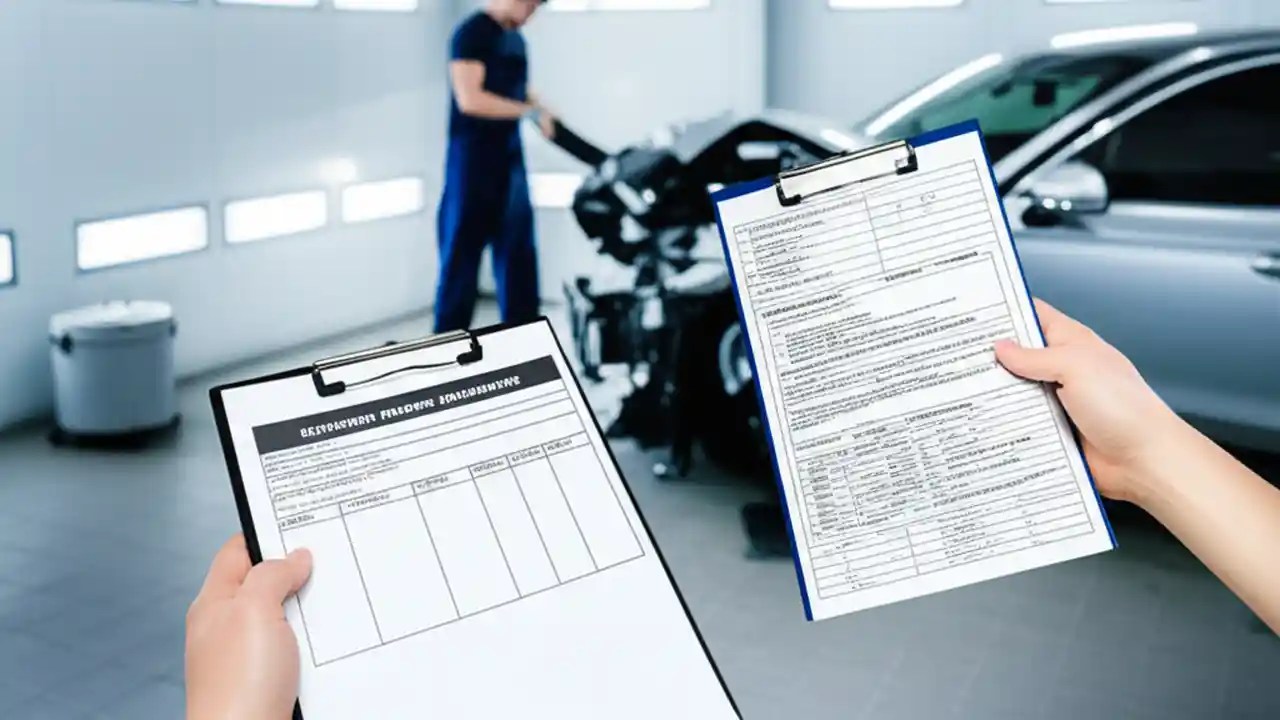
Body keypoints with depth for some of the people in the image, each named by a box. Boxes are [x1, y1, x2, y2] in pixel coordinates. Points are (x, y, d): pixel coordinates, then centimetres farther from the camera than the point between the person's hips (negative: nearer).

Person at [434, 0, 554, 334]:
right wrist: (530, 111, -18)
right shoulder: (472, 32, -11)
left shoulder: (515, 38, 14)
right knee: (463, 253, -2)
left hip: (510, 156, 8)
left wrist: (544, 116, 3)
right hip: (473, 158, -8)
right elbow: (469, 99, -21)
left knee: (518, 252, 10)